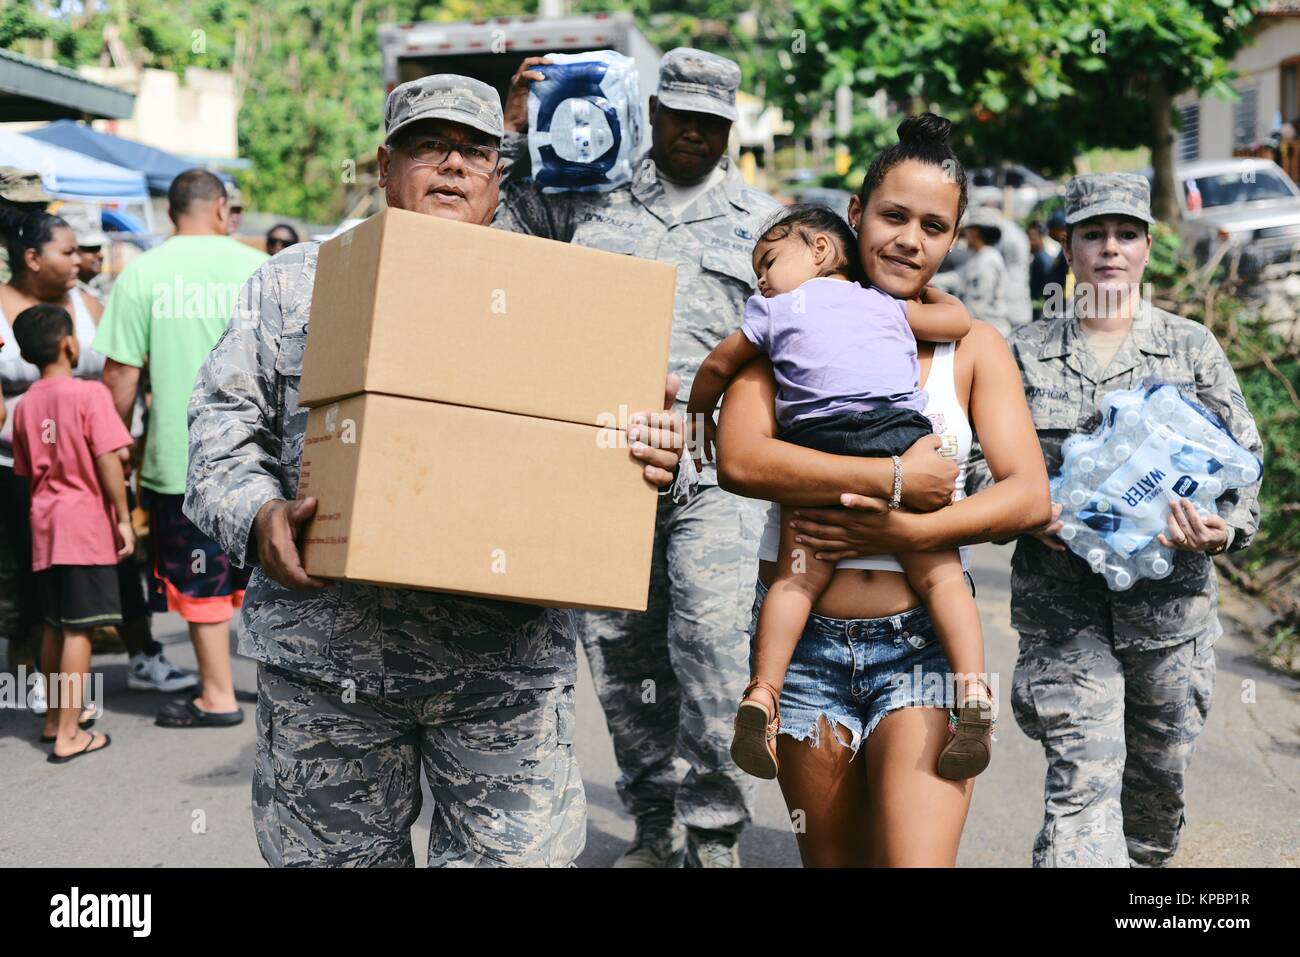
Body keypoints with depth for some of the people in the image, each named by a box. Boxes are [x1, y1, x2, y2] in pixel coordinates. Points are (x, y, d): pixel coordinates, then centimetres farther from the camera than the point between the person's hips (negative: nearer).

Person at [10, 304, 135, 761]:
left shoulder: (25, 405, 7)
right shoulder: (90, 394, -10)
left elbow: (26, 471, 13)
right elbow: (107, 461, -15)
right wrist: (123, 518, -9)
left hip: (45, 527, 6)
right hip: (86, 525, -6)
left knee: (55, 626, 17)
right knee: (78, 630, -5)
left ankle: (54, 719, 28)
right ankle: (69, 735, -5)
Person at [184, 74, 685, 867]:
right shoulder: (298, 282, 12)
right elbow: (227, 420, 8)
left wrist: (653, 456, -9)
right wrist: (256, 517, -11)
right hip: (327, 649, 0)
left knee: (520, 852, -2)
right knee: (334, 853, 10)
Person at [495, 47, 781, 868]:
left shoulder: (761, 220, 13)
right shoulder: (590, 195, 14)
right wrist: (515, 131, 5)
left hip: (712, 469, -2)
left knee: (713, 641, -14)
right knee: (619, 646, 7)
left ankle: (714, 834, -2)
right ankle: (657, 820, 22)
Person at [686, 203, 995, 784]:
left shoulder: (774, 309, 24)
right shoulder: (887, 305, 28)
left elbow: (717, 367, 29)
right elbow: (959, 321, 35)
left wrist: (695, 425, 45)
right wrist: (924, 289, 53)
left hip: (818, 439, -1)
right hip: (902, 432, 1)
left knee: (798, 578, 1)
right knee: (937, 572, 1)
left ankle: (762, 695, -11)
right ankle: (973, 690, -14)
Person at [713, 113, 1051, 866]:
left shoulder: (973, 346, 7)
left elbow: (1031, 497, -3)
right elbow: (739, 459, -13)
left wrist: (907, 530, -17)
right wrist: (894, 479, -17)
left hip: (922, 640, 0)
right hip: (805, 634, 0)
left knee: (918, 860, -15)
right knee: (833, 859, 12)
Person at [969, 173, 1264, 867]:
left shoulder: (1192, 348, 6)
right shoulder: (1026, 353, 5)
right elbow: (982, 463, 5)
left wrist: (1225, 527, -14)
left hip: (1169, 600, 2)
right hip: (1064, 607, -2)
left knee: (1158, 779, 14)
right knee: (1082, 780, -12)